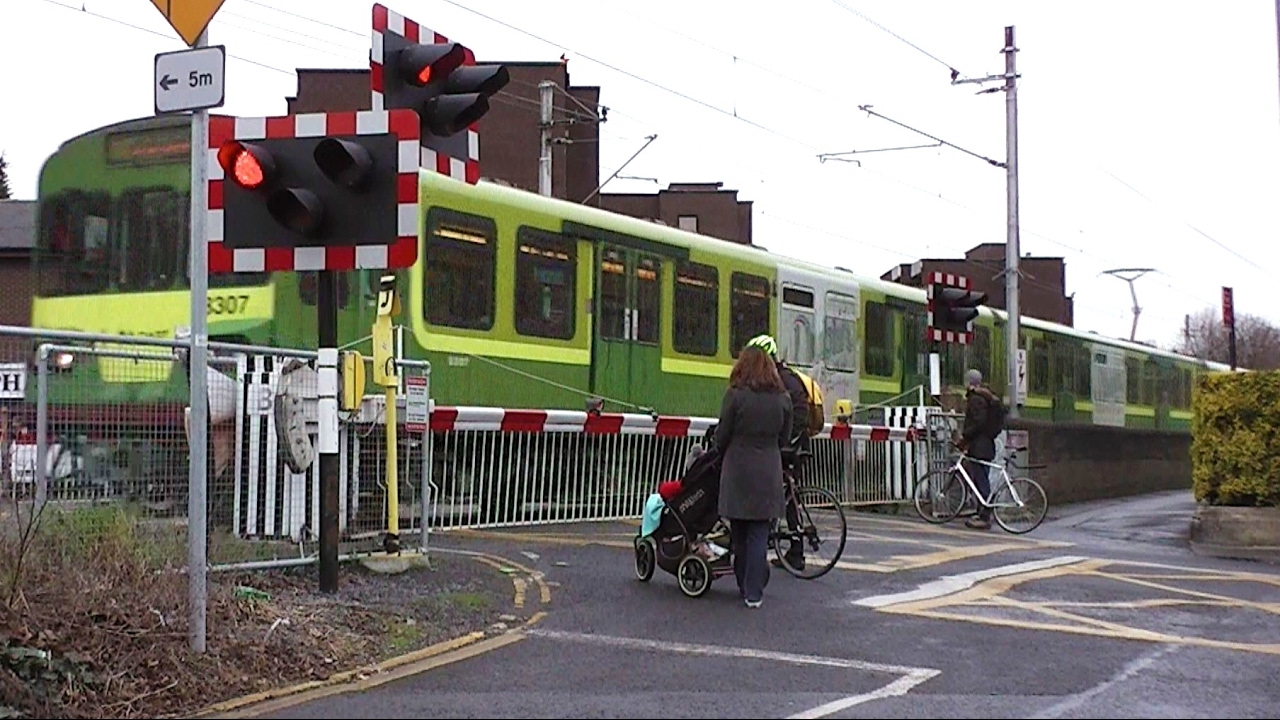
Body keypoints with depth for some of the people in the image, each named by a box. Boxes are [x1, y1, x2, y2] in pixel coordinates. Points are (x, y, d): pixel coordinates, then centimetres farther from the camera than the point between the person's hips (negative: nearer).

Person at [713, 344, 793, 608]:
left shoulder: (735, 395, -8)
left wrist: (721, 451, 18)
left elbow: (722, 435, -3)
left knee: (739, 533, 10)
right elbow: (784, 438, 9)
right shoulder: (782, 398, 3)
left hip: (738, 470, -2)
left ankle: (745, 586, 18)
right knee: (759, 534, 3)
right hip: (769, 471, 2)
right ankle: (754, 592, 1)